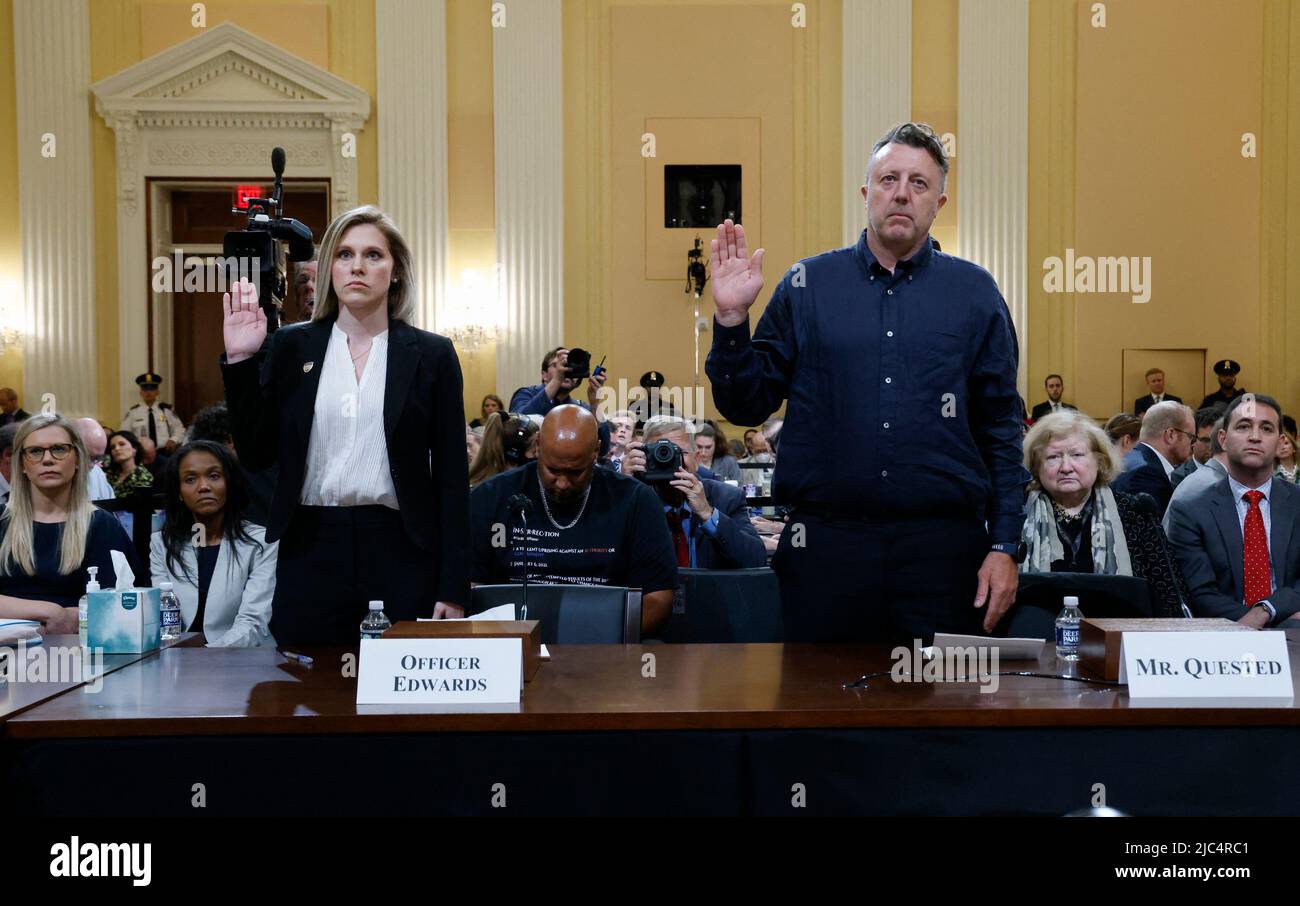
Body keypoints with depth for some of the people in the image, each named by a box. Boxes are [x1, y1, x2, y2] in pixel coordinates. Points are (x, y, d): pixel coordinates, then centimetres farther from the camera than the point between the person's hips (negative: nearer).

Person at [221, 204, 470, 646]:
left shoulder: (431, 354, 3)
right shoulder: (290, 347, 7)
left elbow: (451, 474, 1)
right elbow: (256, 454, 4)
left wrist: (453, 589, -4)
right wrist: (240, 360, -6)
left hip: (401, 555, -1)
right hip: (310, 551, 1)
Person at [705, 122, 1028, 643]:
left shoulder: (974, 291, 7)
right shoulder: (806, 284, 6)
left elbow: (1001, 428, 7)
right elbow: (746, 405, 6)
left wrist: (1004, 545, 1)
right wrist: (731, 317, -8)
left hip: (942, 544, 1)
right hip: (826, 539, 0)